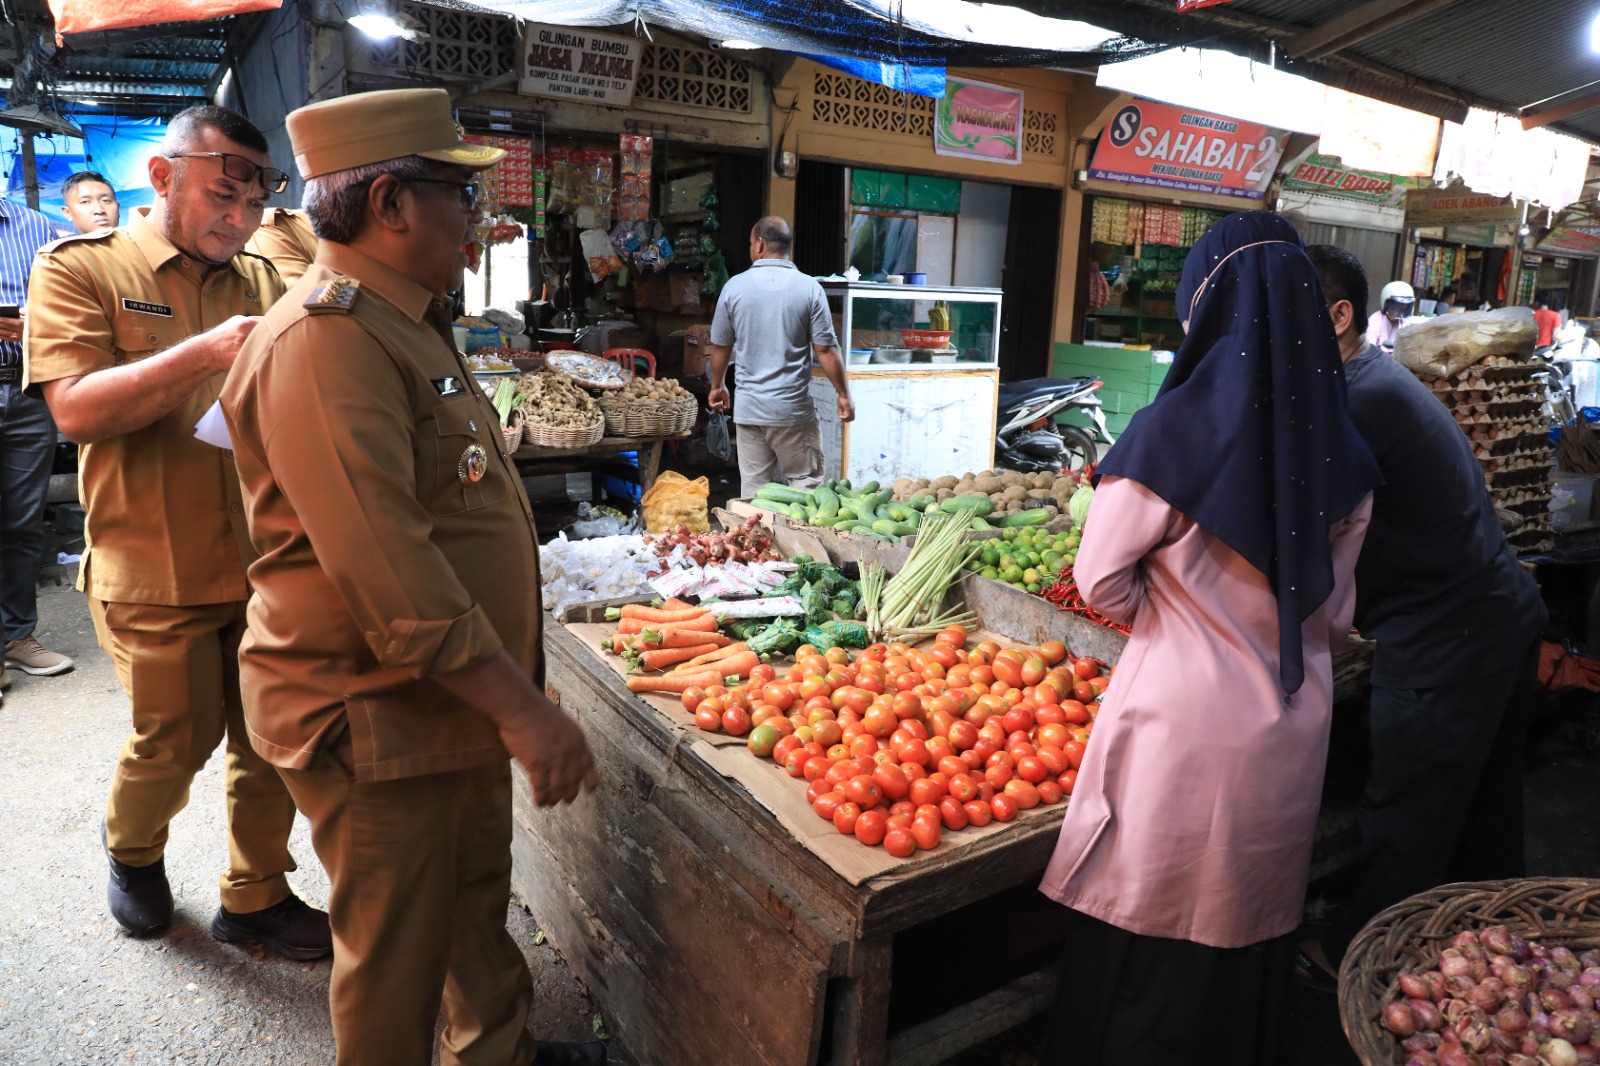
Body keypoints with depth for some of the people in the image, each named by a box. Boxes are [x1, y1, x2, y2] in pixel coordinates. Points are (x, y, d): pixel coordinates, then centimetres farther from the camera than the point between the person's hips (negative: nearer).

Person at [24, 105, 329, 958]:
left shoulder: (262, 282, 11)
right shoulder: (79, 268, -1)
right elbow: (76, 409, -14)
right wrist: (208, 353, -25)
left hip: (265, 560, 4)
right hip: (155, 570, -4)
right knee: (176, 740, 9)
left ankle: (257, 897, 28)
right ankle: (132, 848, 42)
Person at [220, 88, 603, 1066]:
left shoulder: (409, 321, 12)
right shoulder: (325, 342, -23)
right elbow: (388, 568, -30)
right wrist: (524, 708, -27)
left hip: (460, 699, 10)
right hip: (379, 726, -10)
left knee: (479, 900, 25)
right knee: (396, 958, 10)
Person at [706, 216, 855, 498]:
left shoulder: (735, 287, 0)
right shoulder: (809, 288, -5)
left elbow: (720, 346, 8)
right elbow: (825, 350, -6)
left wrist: (717, 386, 24)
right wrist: (844, 395, 5)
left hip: (749, 409, 2)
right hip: (794, 410, -2)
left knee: (753, 490, 8)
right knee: (806, 485, 6)